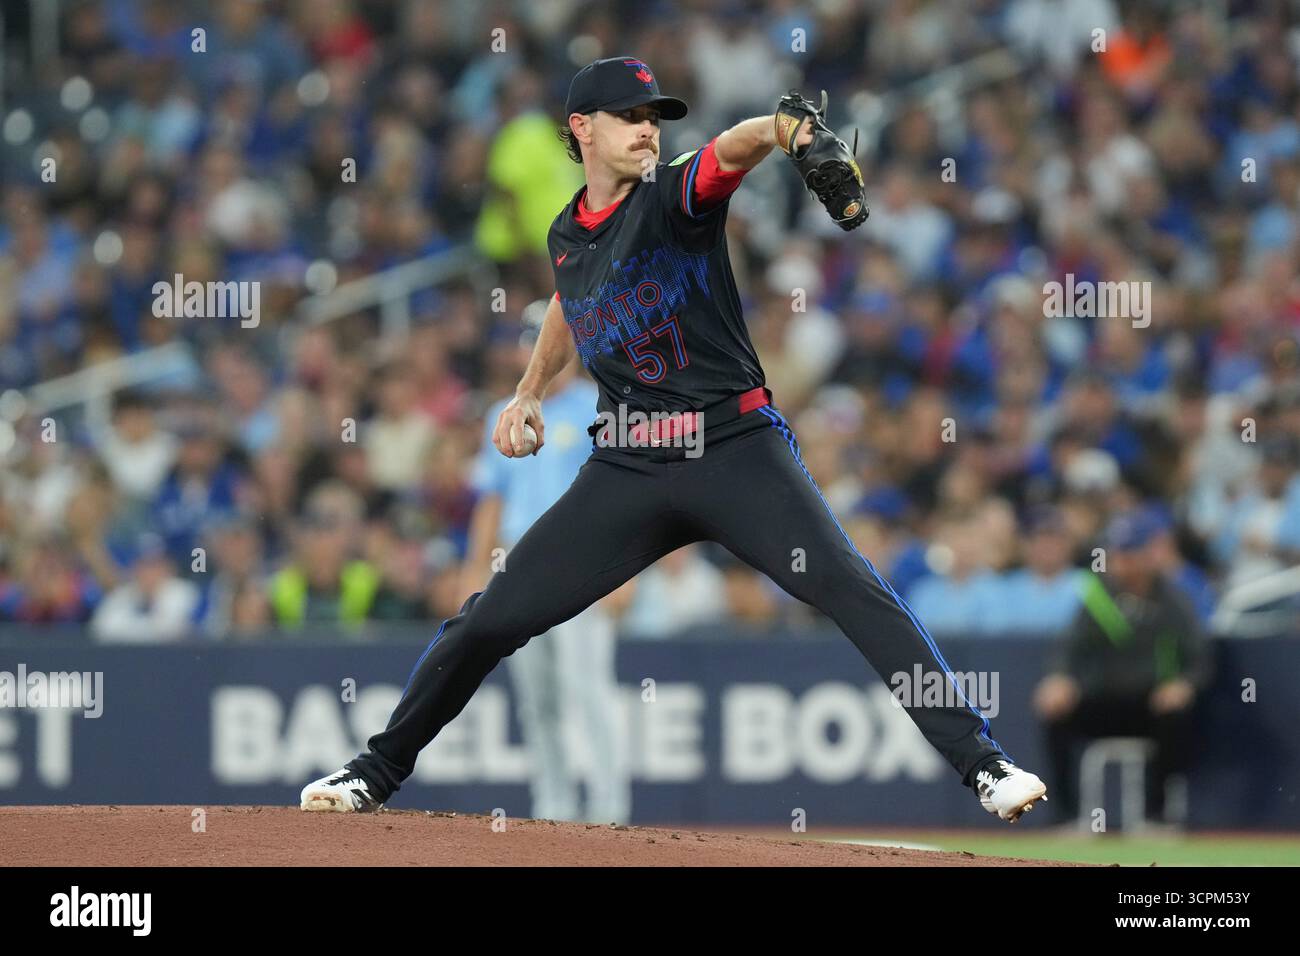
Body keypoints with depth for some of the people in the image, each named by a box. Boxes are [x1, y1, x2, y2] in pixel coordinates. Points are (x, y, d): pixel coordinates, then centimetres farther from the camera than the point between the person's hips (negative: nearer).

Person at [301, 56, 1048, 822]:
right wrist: (532, 391, 30)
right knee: (491, 616, 3)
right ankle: (376, 774, 20)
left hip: (736, 447, -5)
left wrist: (781, 129, -52)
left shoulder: (675, 195, -6)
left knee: (848, 585, -22)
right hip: (627, 471, 5)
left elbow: (733, 149, -30)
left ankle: (981, 761, -22)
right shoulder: (567, 236, 11)